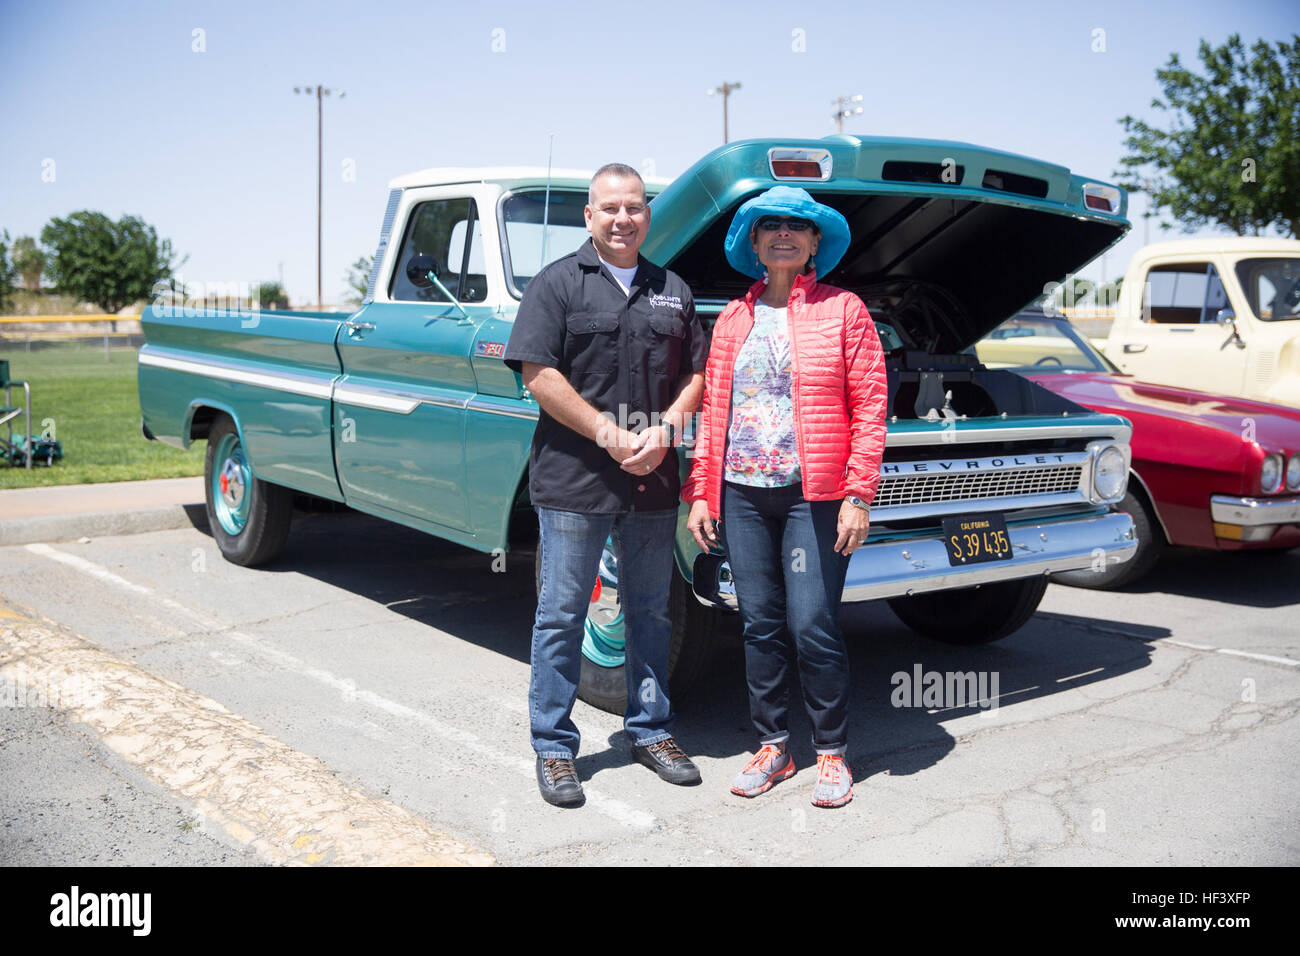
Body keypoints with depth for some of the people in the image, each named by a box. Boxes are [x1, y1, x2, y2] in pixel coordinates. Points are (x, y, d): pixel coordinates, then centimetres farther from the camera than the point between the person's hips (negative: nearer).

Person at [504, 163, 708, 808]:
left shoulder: (673, 291, 13)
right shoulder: (557, 284, -2)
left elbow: (697, 375, 12)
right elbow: (538, 374, -10)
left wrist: (664, 430, -6)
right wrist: (609, 435, -15)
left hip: (654, 481, 4)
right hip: (573, 480, -4)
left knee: (650, 610, 14)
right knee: (562, 616, 3)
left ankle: (651, 731, 28)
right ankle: (553, 748, 14)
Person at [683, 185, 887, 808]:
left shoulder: (842, 310, 1)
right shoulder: (732, 319, 12)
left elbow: (870, 408, -3)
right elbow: (712, 412, 13)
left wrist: (858, 496, -10)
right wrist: (700, 493, 7)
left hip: (814, 494, -4)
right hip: (742, 493, 4)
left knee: (812, 627, -4)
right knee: (760, 625, 9)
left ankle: (831, 751, 14)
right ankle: (772, 745, 23)